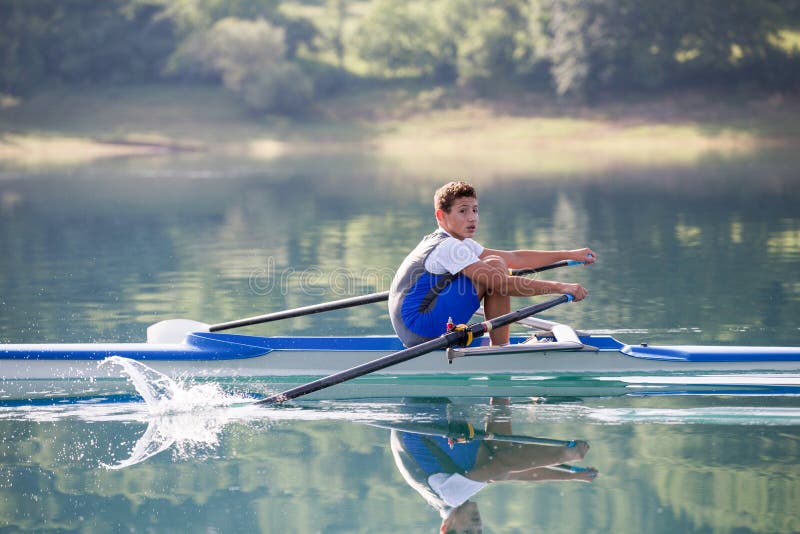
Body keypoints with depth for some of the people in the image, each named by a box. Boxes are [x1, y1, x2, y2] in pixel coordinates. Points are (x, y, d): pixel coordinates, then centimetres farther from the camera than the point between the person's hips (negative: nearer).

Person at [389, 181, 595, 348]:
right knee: (495, 267, -14)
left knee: (496, 265, 17)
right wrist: (559, 287, -24)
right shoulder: (448, 248, -17)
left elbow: (515, 258, 16)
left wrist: (569, 255, 14)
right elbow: (504, 285, -24)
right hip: (418, 327, -10)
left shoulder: (455, 243, 15)